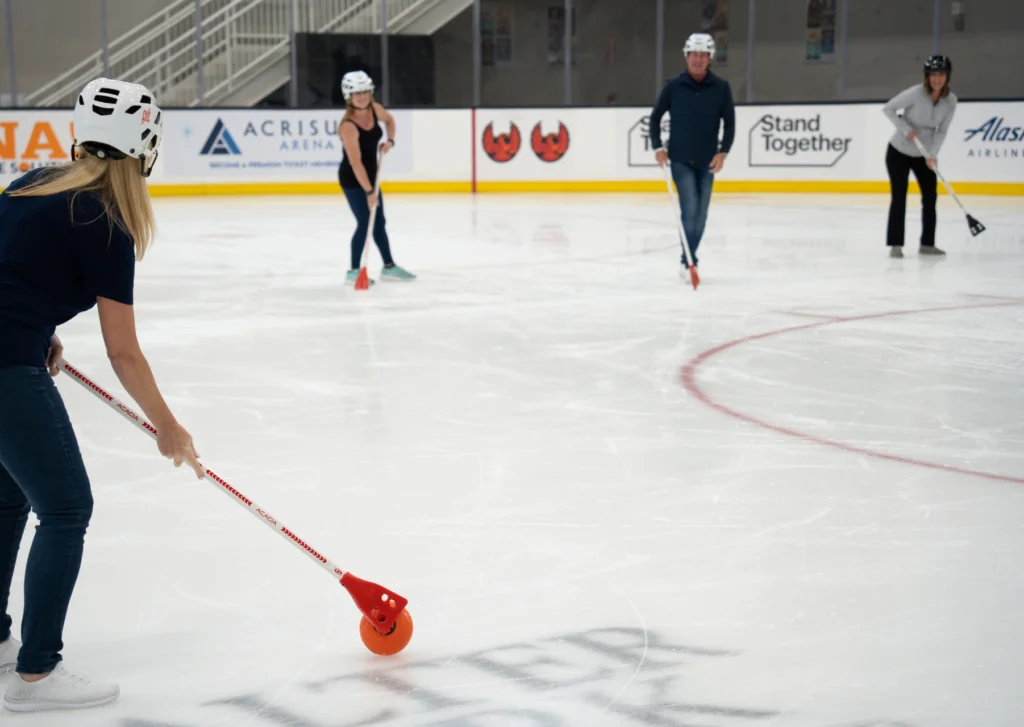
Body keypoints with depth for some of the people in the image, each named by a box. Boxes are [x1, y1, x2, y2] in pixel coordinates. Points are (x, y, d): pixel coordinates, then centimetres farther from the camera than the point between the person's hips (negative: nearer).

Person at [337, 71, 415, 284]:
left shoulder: (375, 109, -7)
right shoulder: (348, 126, -28)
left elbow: (389, 120, 17)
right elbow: (355, 162, -31)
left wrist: (390, 141, -1)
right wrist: (369, 191, -32)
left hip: (369, 175, 8)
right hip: (352, 179, -8)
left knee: (379, 222, 16)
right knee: (365, 222, -11)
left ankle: (389, 267, 27)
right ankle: (353, 271, 0)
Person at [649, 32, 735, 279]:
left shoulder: (721, 87, -3)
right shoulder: (673, 87, -4)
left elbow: (729, 122, 2)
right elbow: (655, 117, 6)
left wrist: (723, 151, -10)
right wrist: (658, 147, -4)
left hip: (707, 161, 2)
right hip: (680, 160, -2)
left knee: (700, 215, 7)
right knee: (690, 209, -14)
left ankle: (689, 261, 20)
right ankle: (688, 261, -6)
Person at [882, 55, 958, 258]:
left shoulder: (951, 100, -9)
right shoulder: (915, 93, -23)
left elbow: (942, 131, -7)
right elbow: (887, 108, -17)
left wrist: (933, 154, -20)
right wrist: (906, 129, -23)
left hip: (923, 155, 5)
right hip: (898, 152, -5)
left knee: (930, 196, 3)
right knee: (899, 196, -8)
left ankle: (927, 243, 15)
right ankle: (895, 245, -1)